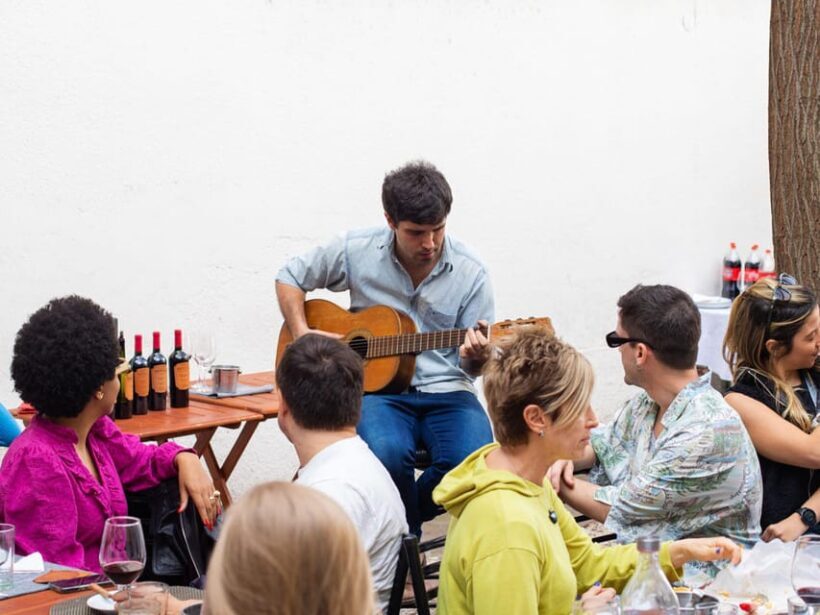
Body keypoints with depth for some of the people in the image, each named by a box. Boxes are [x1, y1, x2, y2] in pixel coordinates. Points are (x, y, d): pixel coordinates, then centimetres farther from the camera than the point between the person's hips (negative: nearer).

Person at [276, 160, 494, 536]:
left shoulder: (470, 274, -3)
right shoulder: (357, 251, -2)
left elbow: (471, 367, 4)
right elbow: (289, 278, 13)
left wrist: (475, 359, -21)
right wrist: (303, 336, -3)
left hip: (446, 392, 1)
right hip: (377, 385, -1)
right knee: (388, 452, -35)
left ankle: (405, 513, 5)